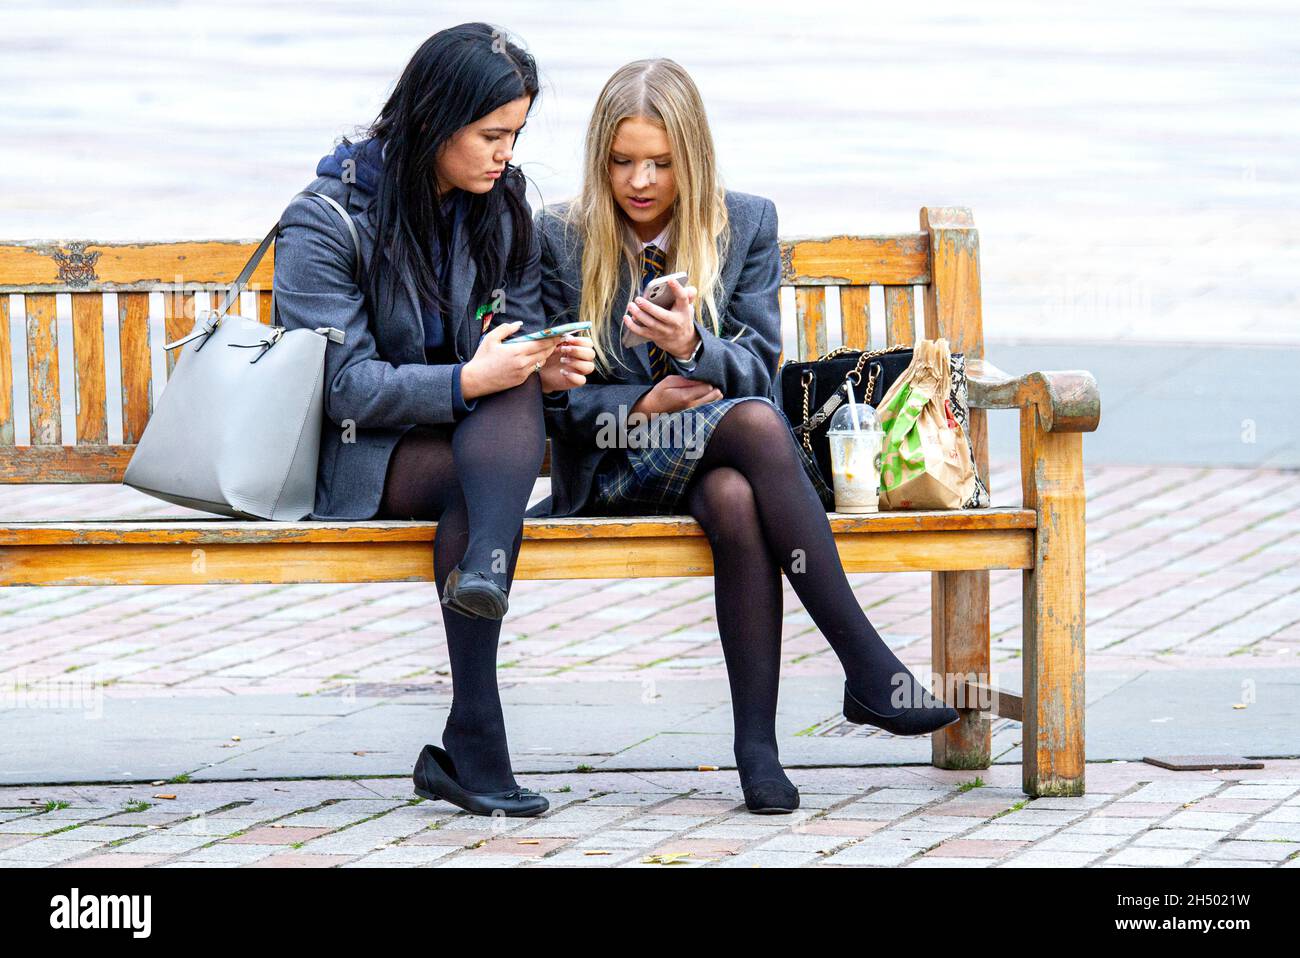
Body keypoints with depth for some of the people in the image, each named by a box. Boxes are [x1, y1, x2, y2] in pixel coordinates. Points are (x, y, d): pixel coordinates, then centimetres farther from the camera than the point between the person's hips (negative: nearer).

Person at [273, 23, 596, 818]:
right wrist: (468, 381, -30)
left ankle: (483, 573, -49)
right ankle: (477, 746, -41)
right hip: (358, 455, -5)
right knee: (478, 484, -34)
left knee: (517, 386, -30)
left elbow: (519, 328, 11)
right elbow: (343, 385, -16)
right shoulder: (327, 223, -10)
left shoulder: (502, 205, 8)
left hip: (476, 435, 5)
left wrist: (544, 363, -15)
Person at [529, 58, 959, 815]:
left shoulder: (747, 225, 8)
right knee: (754, 423, -35)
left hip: (724, 457, 2)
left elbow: (756, 367, -1)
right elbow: (556, 397, 2)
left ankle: (758, 743, -41)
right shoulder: (562, 239, 4)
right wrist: (643, 404, -15)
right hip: (614, 469, -2)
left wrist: (692, 347, -22)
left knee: (736, 500, -38)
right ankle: (869, 668, -41)